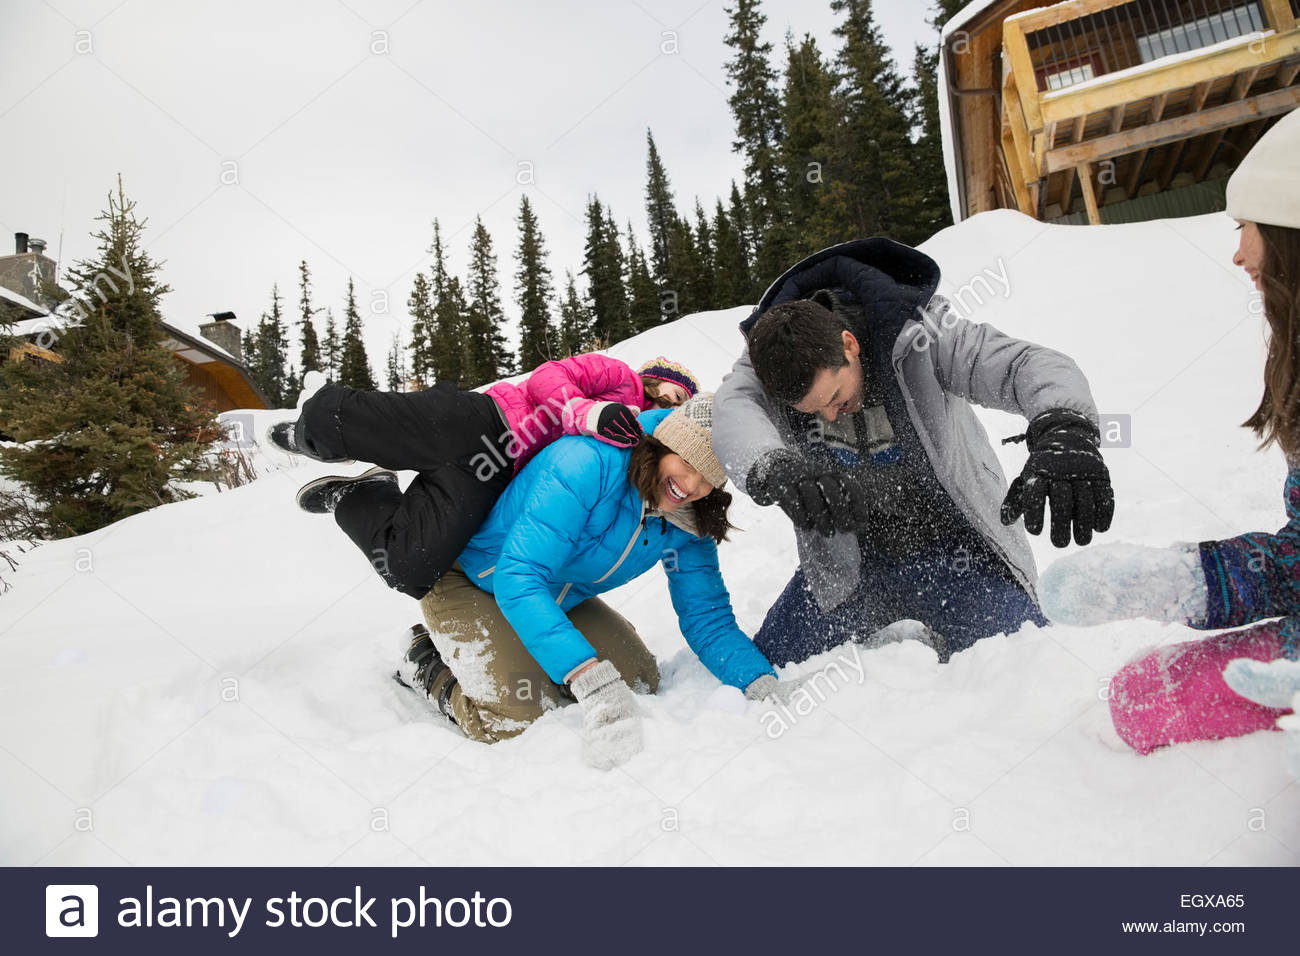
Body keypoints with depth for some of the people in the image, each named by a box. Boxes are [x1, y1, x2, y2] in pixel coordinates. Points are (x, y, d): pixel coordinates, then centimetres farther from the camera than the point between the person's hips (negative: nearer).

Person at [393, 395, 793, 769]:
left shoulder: (687, 522, -12)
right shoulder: (588, 464, -35)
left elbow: (708, 617, -8)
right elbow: (518, 579, -43)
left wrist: (763, 683, -28)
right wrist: (592, 680, -53)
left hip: (561, 597, 7)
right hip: (472, 581, -7)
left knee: (640, 681, -1)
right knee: (519, 719, -22)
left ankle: (523, 654, 19)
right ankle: (428, 661, 7)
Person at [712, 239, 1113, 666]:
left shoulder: (919, 334, -24)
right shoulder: (767, 363, -17)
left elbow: (1033, 366, -32)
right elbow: (733, 418, -39)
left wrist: (1064, 430, -56)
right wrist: (777, 468, -63)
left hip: (953, 544, -2)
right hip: (848, 561, 3)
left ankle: (941, 645, 17)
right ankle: (877, 645, 28)